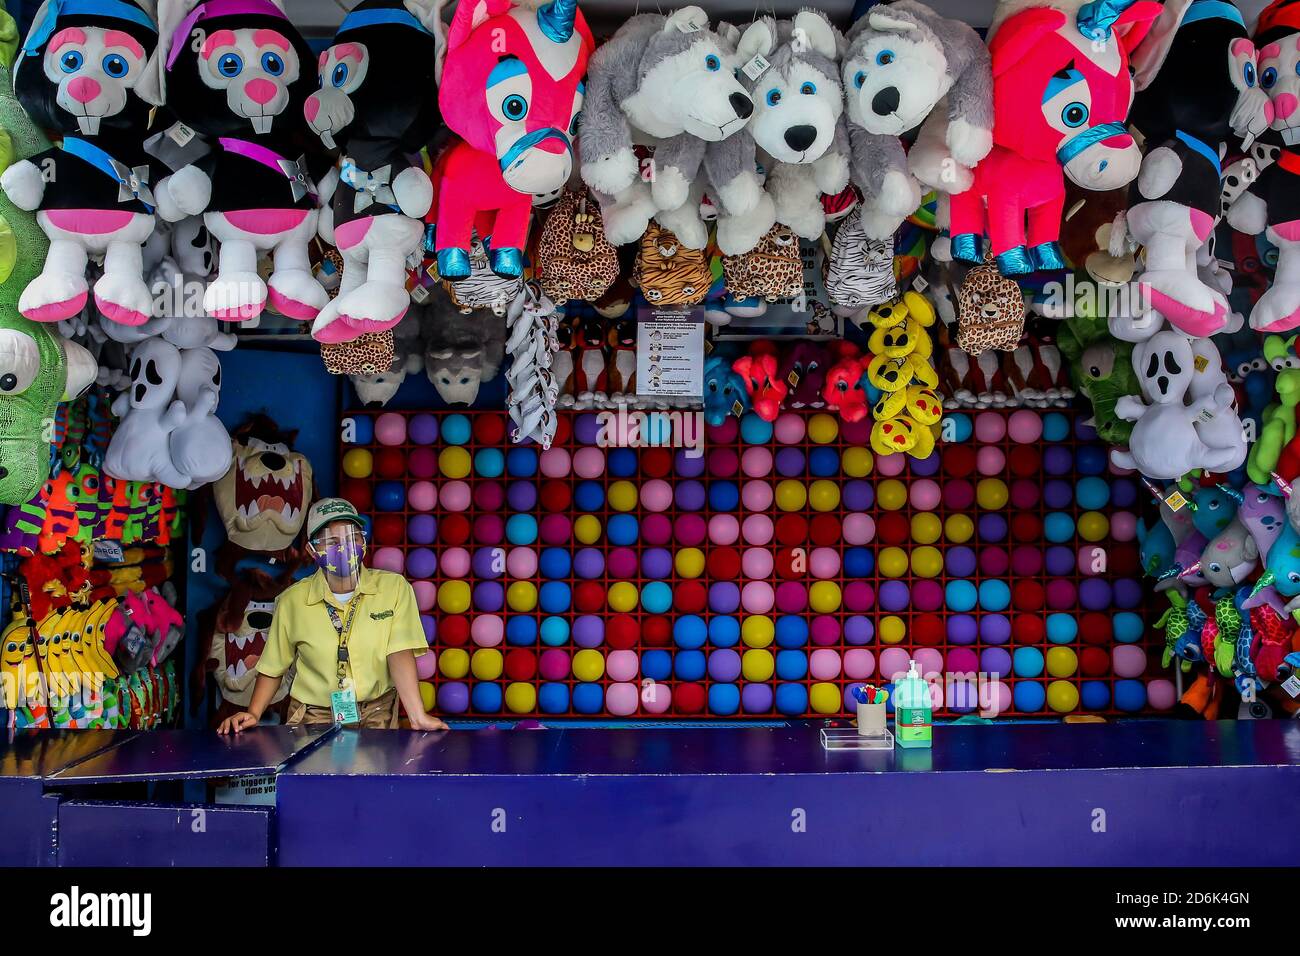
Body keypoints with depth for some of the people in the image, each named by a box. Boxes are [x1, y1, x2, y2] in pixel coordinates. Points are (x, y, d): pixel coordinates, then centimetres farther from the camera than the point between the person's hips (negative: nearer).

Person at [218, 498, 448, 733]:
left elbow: (400, 654, -14)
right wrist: (253, 714, -5)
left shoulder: (394, 587, -4)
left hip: (376, 715, 0)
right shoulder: (292, 601, -1)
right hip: (313, 718, 0)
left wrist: (418, 717, -25)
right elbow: (273, 668, 10)